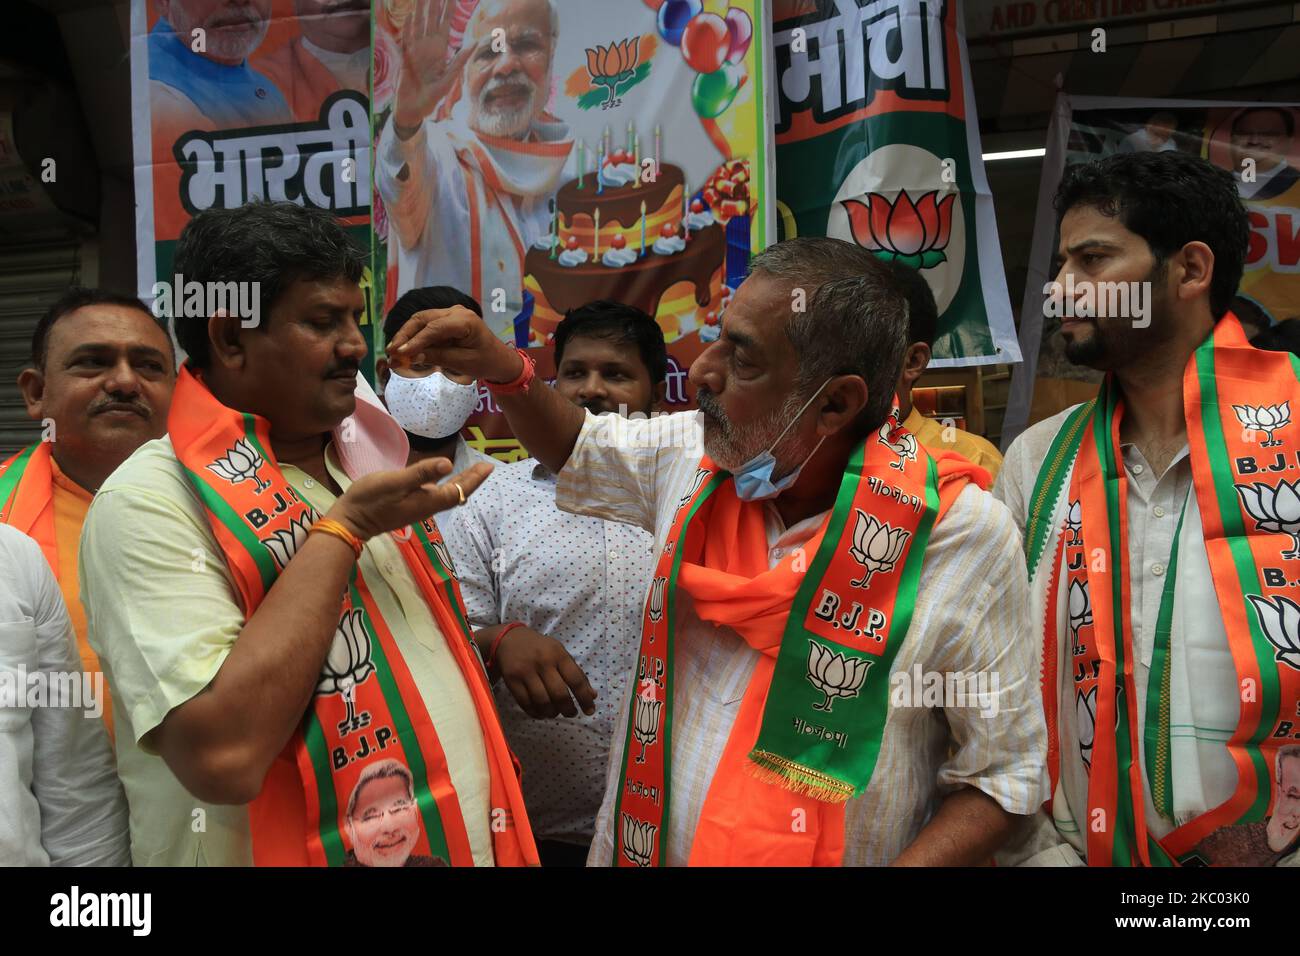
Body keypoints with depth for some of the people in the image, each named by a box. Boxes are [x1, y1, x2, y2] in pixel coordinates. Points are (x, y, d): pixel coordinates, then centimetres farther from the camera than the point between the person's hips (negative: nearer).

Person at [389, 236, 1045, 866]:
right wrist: (504, 370, -6)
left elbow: (1004, 771, -14)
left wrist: (916, 863, -30)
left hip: (834, 853, -4)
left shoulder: (965, 535, -21)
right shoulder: (689, 456, -7)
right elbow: (577, 449, 13)